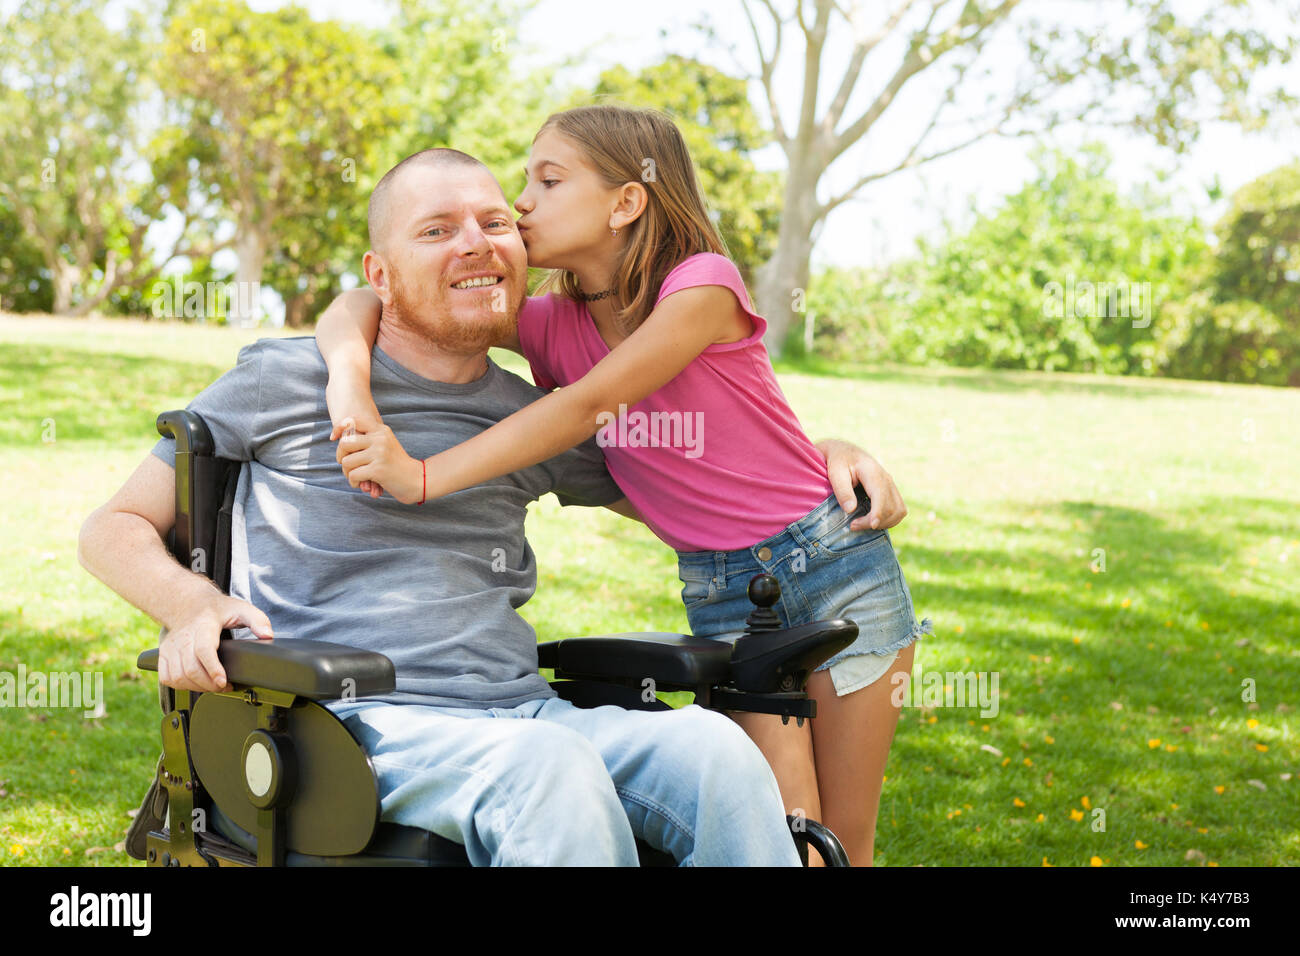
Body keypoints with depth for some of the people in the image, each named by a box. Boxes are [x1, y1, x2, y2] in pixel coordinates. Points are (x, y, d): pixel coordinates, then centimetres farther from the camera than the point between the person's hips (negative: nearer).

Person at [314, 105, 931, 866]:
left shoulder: (701, 284, -17)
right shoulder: (555, 325, -4)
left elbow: (587, 407, -28)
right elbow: (363, 305, -6)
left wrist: (423, 478, -35)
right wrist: (350, 371, -30)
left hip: (833, 559, -3)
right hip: (717, 586, 3)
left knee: (845, 838, 5)